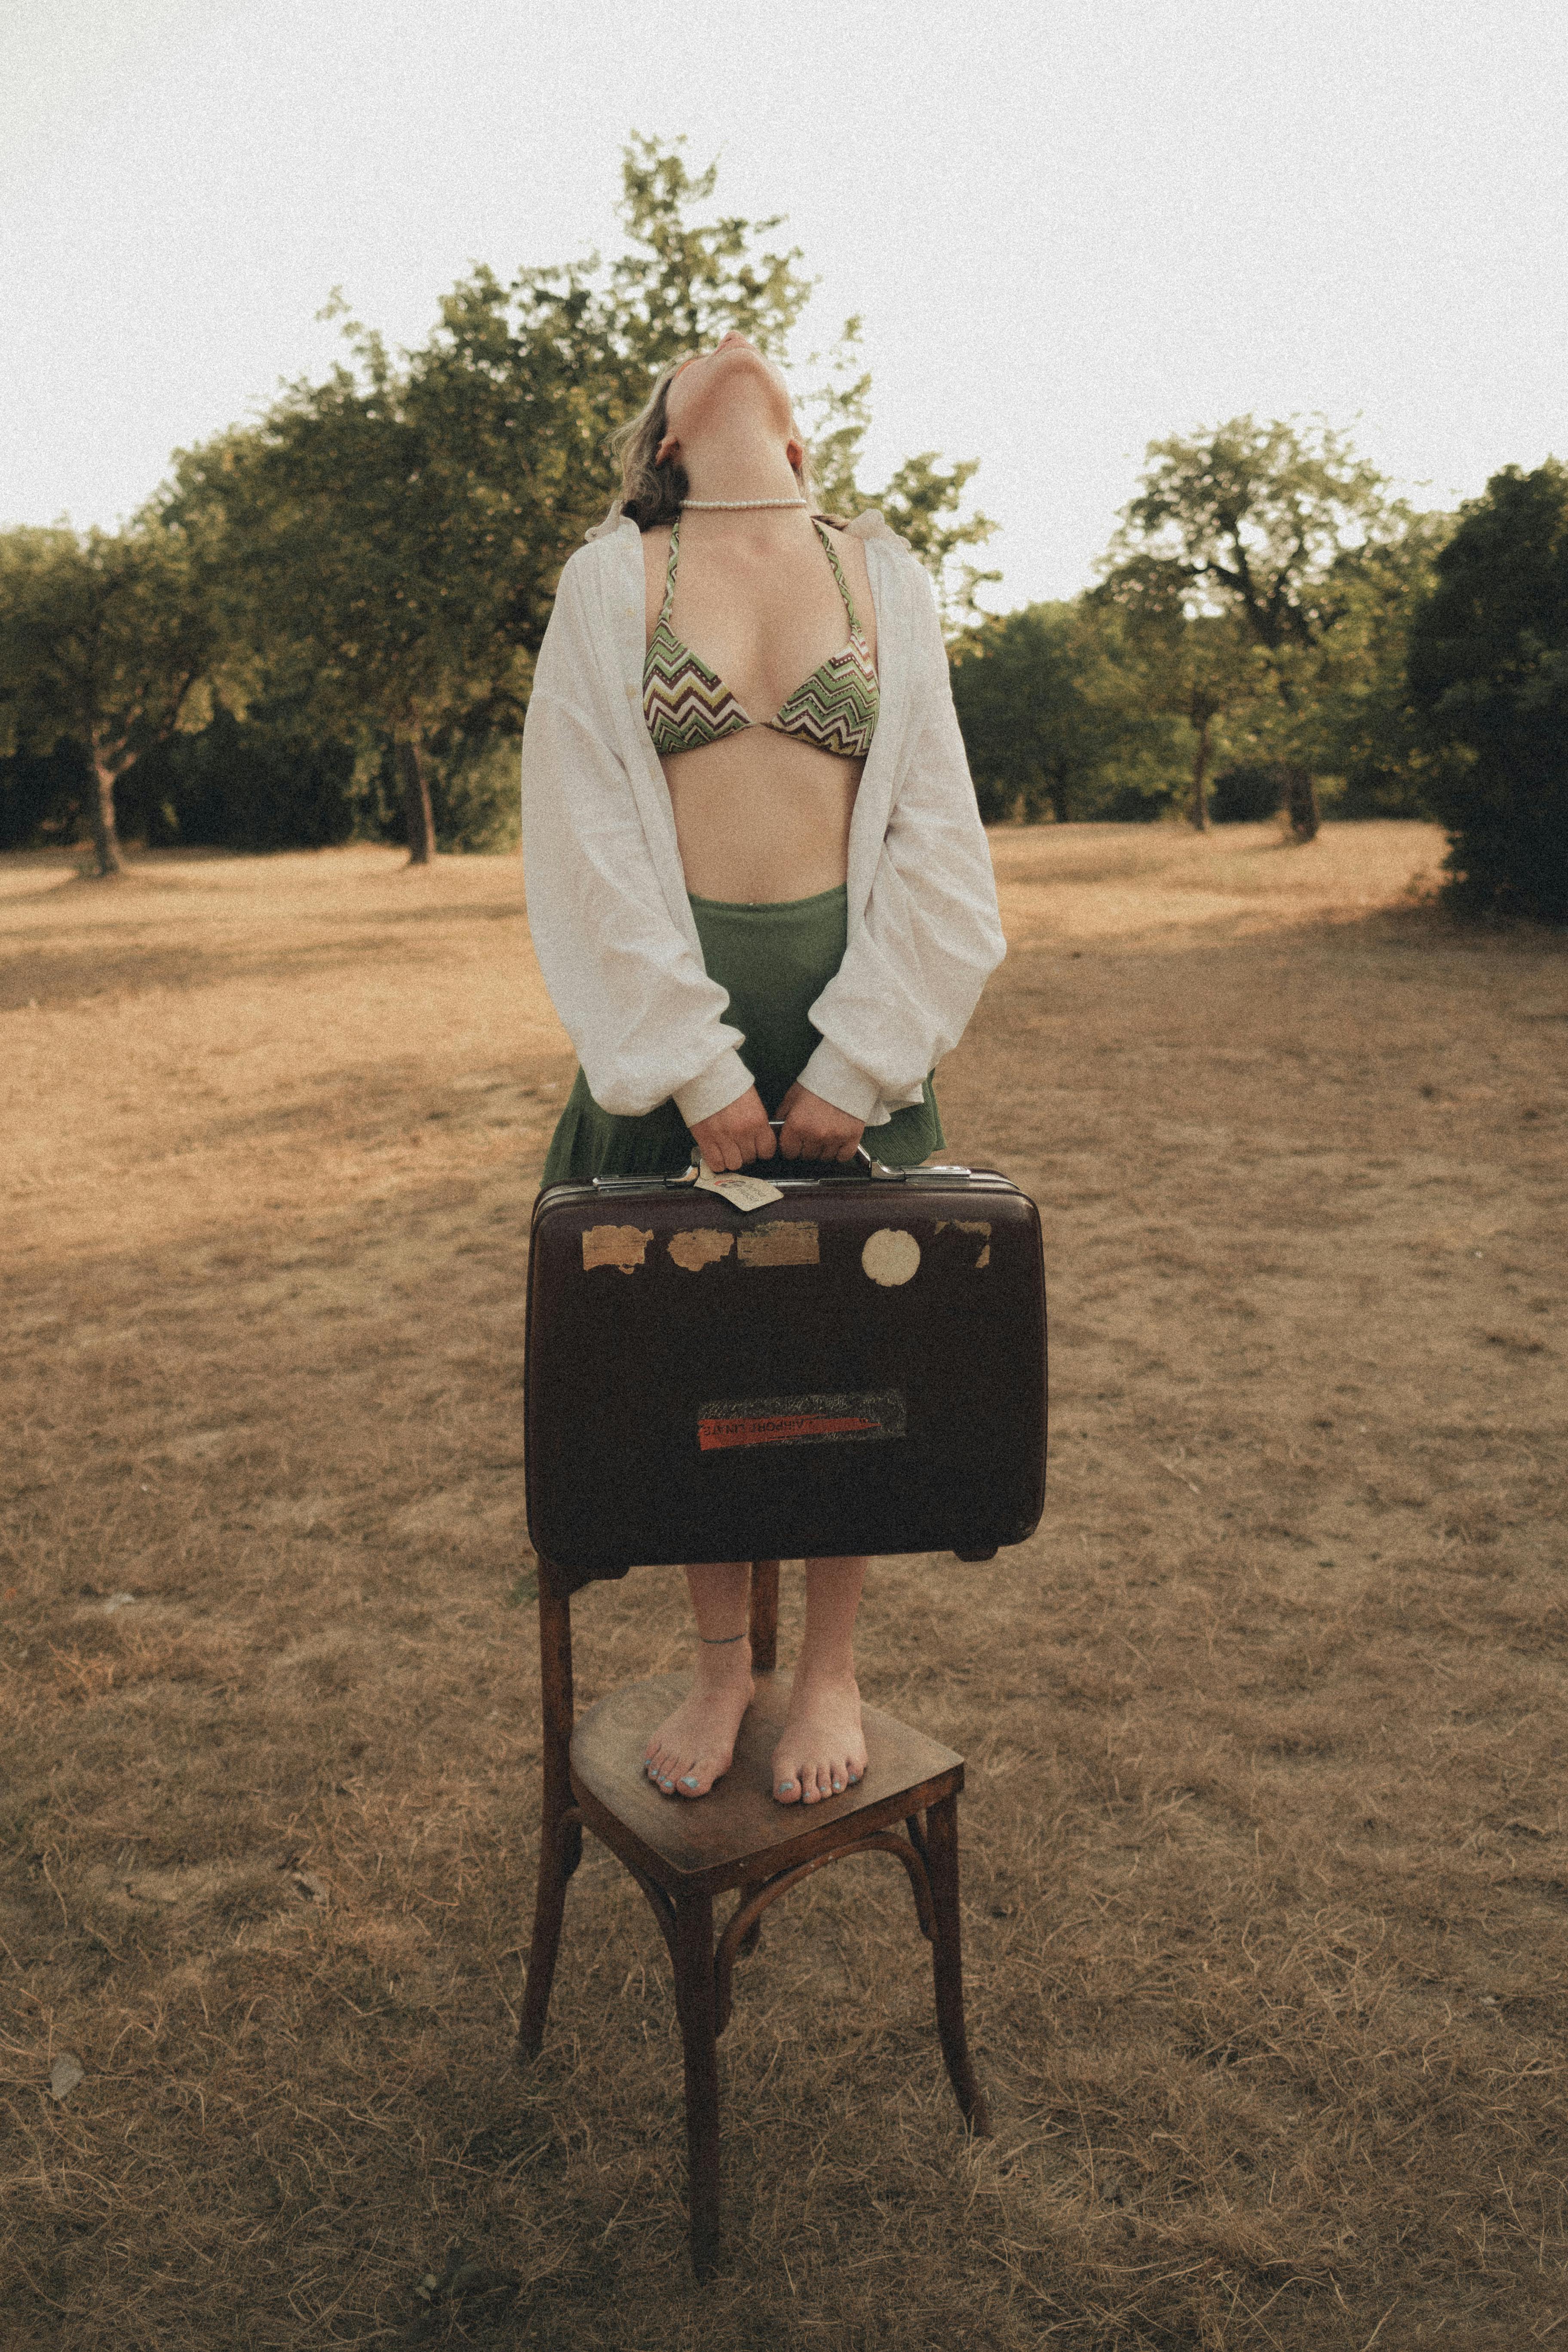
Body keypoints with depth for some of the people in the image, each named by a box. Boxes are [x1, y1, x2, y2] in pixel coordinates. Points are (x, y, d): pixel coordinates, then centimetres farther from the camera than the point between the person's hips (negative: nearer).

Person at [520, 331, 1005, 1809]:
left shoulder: (883, 576, 9)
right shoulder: (612, 581, 6)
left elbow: (932, 836, 4)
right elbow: (587, 840, -2)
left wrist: (857, 1064, -6)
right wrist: (696, 1066, -10)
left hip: (851, 995, 1)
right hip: (669, 998, 0)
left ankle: (831, 1669, 26)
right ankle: (720, 1660, 28)